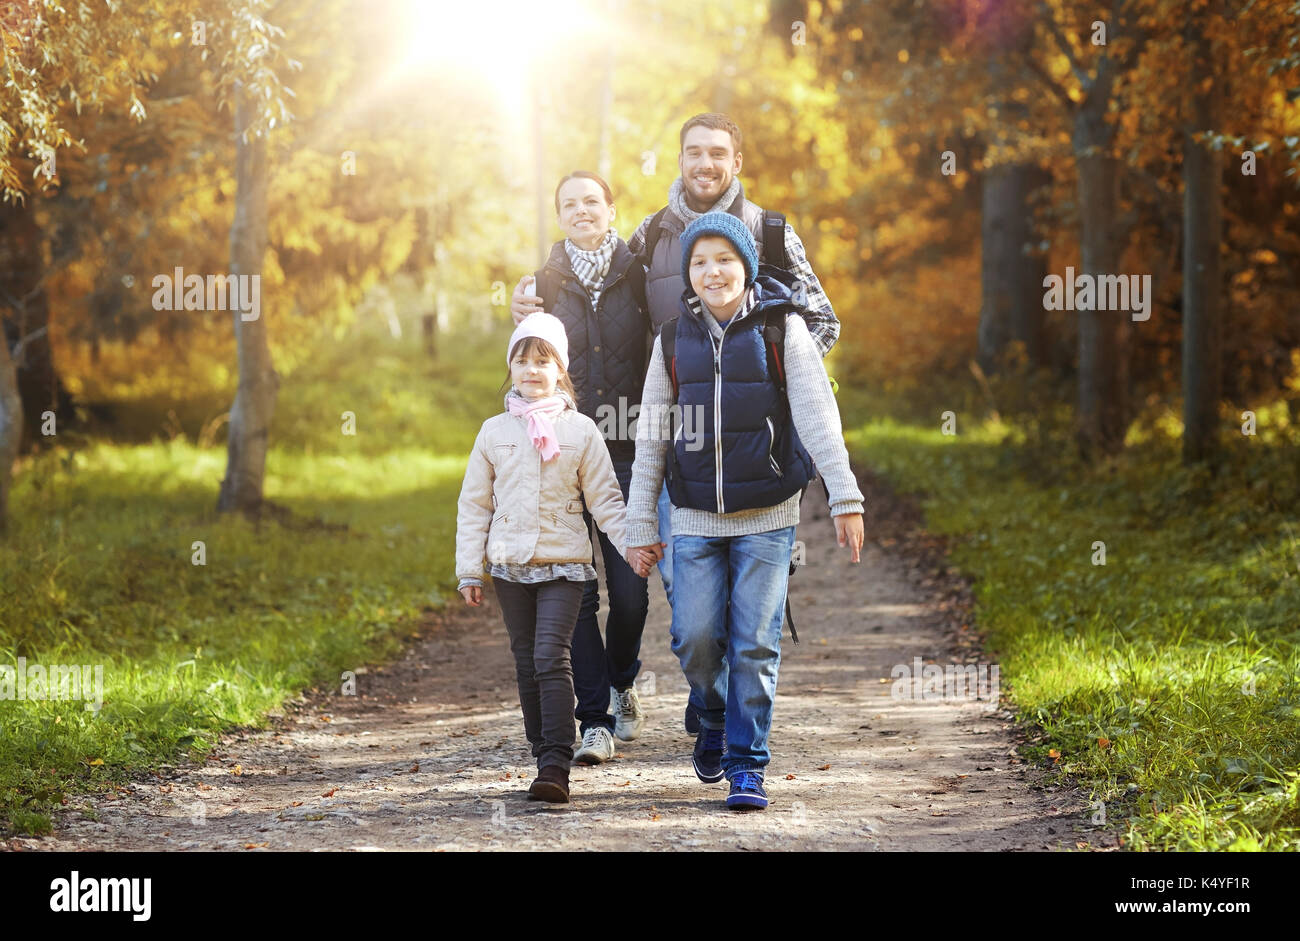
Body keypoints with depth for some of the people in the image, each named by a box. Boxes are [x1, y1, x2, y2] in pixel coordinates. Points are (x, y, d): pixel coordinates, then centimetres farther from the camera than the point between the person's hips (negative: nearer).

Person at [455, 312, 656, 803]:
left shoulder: (580, 430, 0)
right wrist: (469, 570, 6)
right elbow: (474, 504, 9)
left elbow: (605, 497, 3)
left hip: (563, 563, -3)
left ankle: (556, 766, -18)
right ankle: (545, 757, 16)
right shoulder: (494, 431, 5)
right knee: (527, 664, 7)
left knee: (552, 657, -15)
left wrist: (630, 542, -10)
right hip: (509, 565, 3)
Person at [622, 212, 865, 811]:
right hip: (696, 520, 2)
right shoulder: (674, 340, 6)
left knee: (755, 643, -3)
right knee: (695, 638, -4)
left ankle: (746, 765, 7)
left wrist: (845, 498, -15)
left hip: (767, 517, -2)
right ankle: (713, 722, 26)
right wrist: (640, 527, 8)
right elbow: (651, 439, 9)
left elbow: (818, 415, -7)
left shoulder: (780, 328, -1)